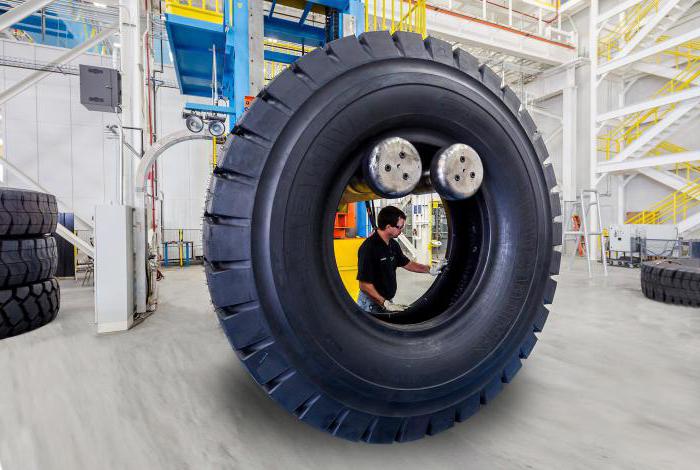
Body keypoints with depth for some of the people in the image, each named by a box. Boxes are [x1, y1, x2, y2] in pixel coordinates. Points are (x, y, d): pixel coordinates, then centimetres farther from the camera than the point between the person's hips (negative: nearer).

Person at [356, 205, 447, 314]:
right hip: (371, 304, -7)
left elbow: (407, 263, 17)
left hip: (387, 301, 7)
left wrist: (430, 269, 10)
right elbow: (364, 284, -24)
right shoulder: (368, 248, -24)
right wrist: (385, 303, -22)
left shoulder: (393, 245, 2)